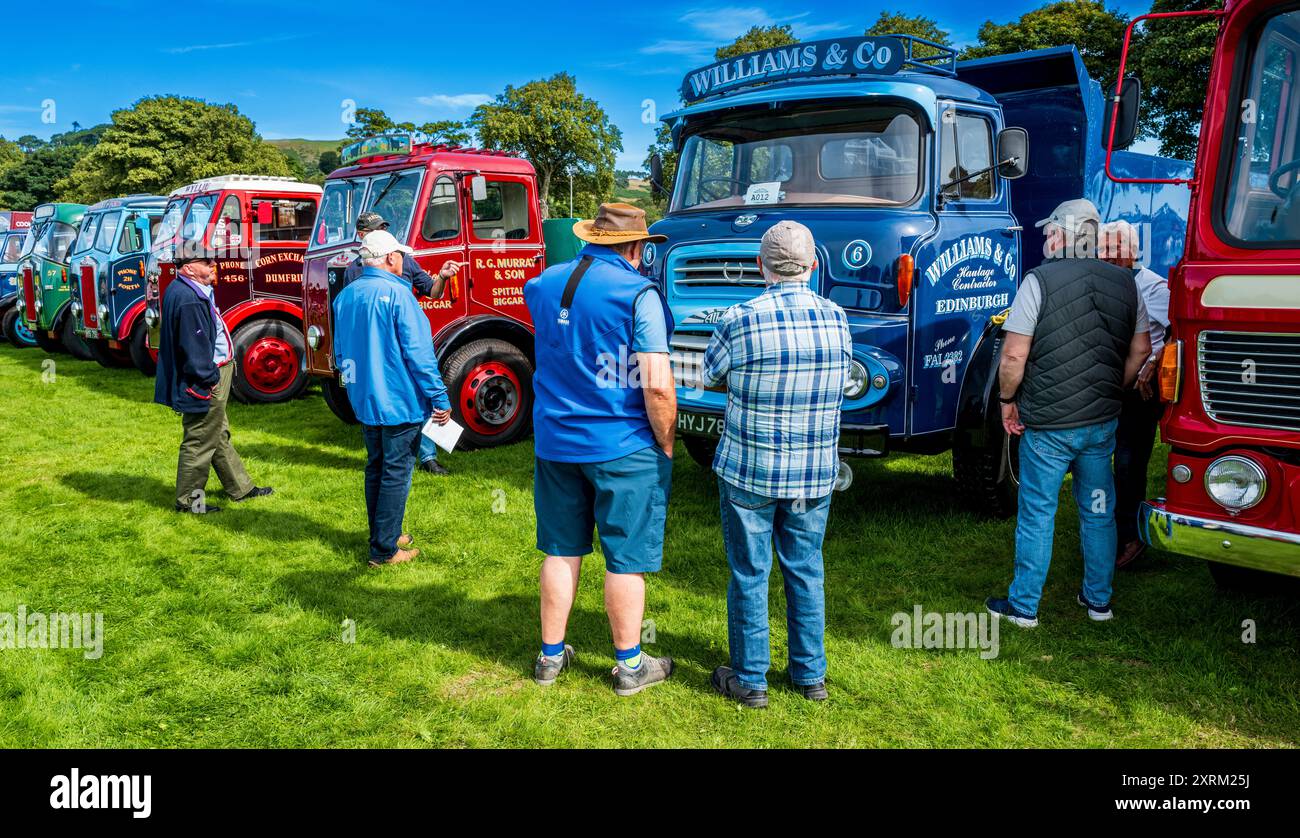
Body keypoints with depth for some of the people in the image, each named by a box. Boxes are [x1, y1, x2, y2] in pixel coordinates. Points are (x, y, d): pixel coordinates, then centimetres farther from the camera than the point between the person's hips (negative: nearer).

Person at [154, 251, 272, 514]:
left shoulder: (189, 290, 11)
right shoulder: (188, 298, -24)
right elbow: (193, 345, -25)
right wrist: (209, 378, -20)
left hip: (213, 373, 12)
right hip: (206, 383, -12)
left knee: (219, 436, 21)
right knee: (200, 442, 0)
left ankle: (240, 487, 34)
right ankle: (188, 500, 12)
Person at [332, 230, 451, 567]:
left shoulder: (345, 296, 7)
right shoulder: (396, 293, -17)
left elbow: (340, 351, 16)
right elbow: (419, 353, -19)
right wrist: (440, 398, -14)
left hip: (363, 401, 8)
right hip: (400, 400, -8)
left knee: (376, 469, 18)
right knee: (397, 473, 1)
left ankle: (383, 535, 29)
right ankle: (385, 549, 6)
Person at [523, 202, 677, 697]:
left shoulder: (543, 285, 4)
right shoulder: (638, 294, -14)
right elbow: (657, 385, -19)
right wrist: (666, 445, -7)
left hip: (554, 442, 5)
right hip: (623, 447, -5)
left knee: (561, 551, 17)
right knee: (625, 558, 7)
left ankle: (550, 656, 28)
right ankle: (630, 665, 21)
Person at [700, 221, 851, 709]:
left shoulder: (740, 321, -16)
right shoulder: (836, 320, -2)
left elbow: (710, 380, -1)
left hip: (749, 471, -4)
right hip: (815, 475, 4)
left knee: (749, 576, 9)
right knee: (806, 572, 17)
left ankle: (750, 681, 20)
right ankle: (810, 675, 29)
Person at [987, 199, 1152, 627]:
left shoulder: (1039, 280, -14)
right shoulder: (1124, 282, 4)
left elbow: (1014, 355, -17)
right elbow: (1140, 349, 11)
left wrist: (1007, 401, -2)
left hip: (1047, 424, -5)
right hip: (1103, 422, 5)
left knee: (1037, 514, 5)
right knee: (1099, 511, 17)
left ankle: (1023, 605, 15)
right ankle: (1098, 600, 29)